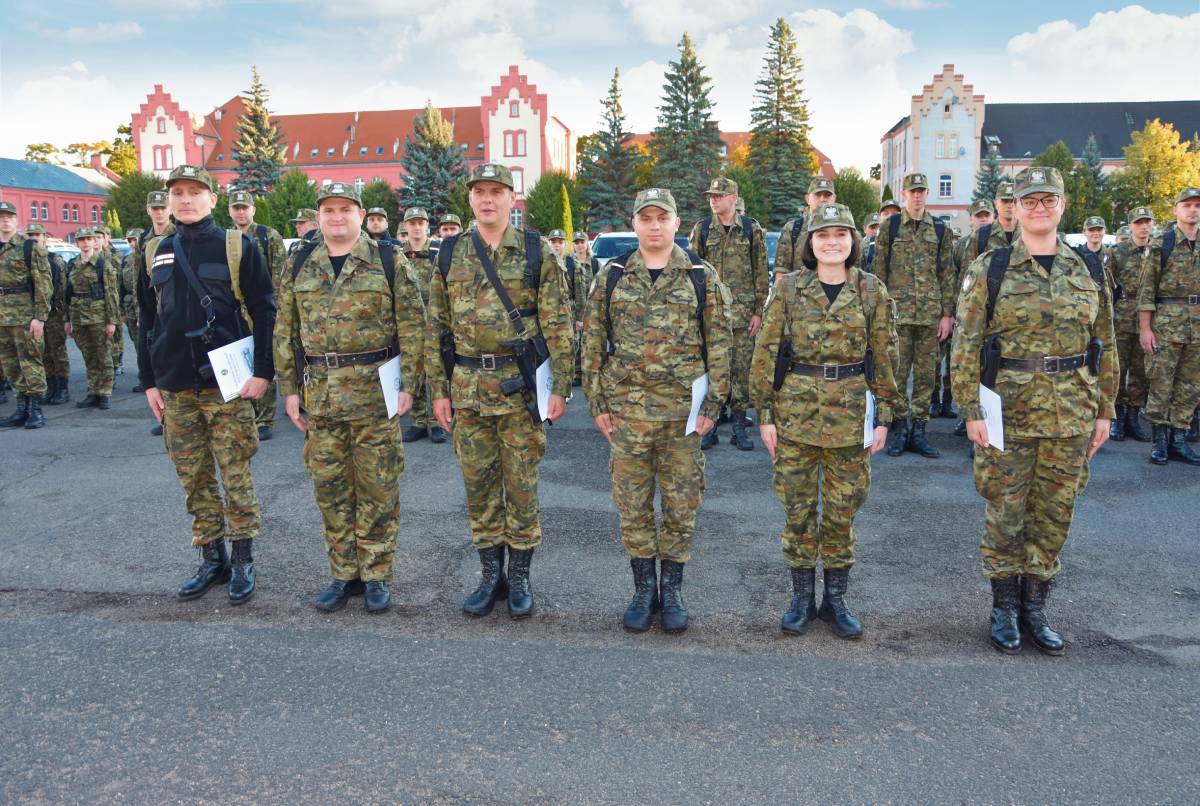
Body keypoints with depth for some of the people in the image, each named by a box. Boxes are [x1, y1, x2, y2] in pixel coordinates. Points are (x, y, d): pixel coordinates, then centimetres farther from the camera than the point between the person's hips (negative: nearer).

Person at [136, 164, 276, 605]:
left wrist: (262, 371, -11)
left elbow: (263, 312, -4)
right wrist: (149, 381, 10)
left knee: (236, 477, 1)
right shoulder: (155, 253, 11)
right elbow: (147, 320, 15)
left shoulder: (238, 246, -1)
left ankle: (243, 562, 13)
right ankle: (211, 559, 22)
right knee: (194, 479, 10)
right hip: (175, 388, 4)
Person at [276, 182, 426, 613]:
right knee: (331, 488, 10)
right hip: (319, 394, 4)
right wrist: (290, 388, 6)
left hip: (374, 391, -3)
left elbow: (412, 325, -4)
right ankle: (343, 573, 24)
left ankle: (376, 575, 17)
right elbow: (285, 331, 11)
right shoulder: (300, 266, 10)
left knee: (377, 488, 3)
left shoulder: (388, 260, -1)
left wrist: (408, 383, -10)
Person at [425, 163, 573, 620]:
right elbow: (436, 326, 9)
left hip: (521, 385, -3)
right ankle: (491, 574, 24)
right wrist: (439, 389, 5)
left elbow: (557, 325, -3)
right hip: (467, 386, 3)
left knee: (521, 484, 5)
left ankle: (519, 577, 19)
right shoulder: (450, 255, 7)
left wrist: (559, 386, -9)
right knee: (478, 484, 10)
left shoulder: (537, 252, -1)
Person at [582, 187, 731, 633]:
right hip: (627, 410, 1)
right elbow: (593, 342, 6)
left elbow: (719, 343, 1)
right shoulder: (612, 276, 5)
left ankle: (672, 589, 24)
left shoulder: (703, 278, 1)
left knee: (681, 505, 8)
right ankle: (644, 588, 24)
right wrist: (597, 402, 1)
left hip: (684, 409, -1)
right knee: (633, 505, 8)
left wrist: (712, 403, -5)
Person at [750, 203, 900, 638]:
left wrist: (883, 418, 1)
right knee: (798, 509, 7)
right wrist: (765, 415, -3)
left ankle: (836, 599, 25)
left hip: (850, 414, 0)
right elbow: (766, 353, 0)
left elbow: (884, 358, 5)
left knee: (842, 511, 9)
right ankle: (802, 598, 23)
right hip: (795, 411, 0)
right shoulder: (788, 288, -1)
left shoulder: (872, 291, 1)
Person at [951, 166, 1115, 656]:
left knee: (1053, 515, 10)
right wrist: (971, 411, -12)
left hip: (1071, 414, 3)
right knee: (1006, 514, 5)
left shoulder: (1088, 269, 7)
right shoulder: (989, 269, -3)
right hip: (1008, 410, -3)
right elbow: (966, 345, -6)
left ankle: (1034, 610, 25)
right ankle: (1005, 610, 22)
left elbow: (1104, 346, 11)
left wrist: (1104, 410, 7)